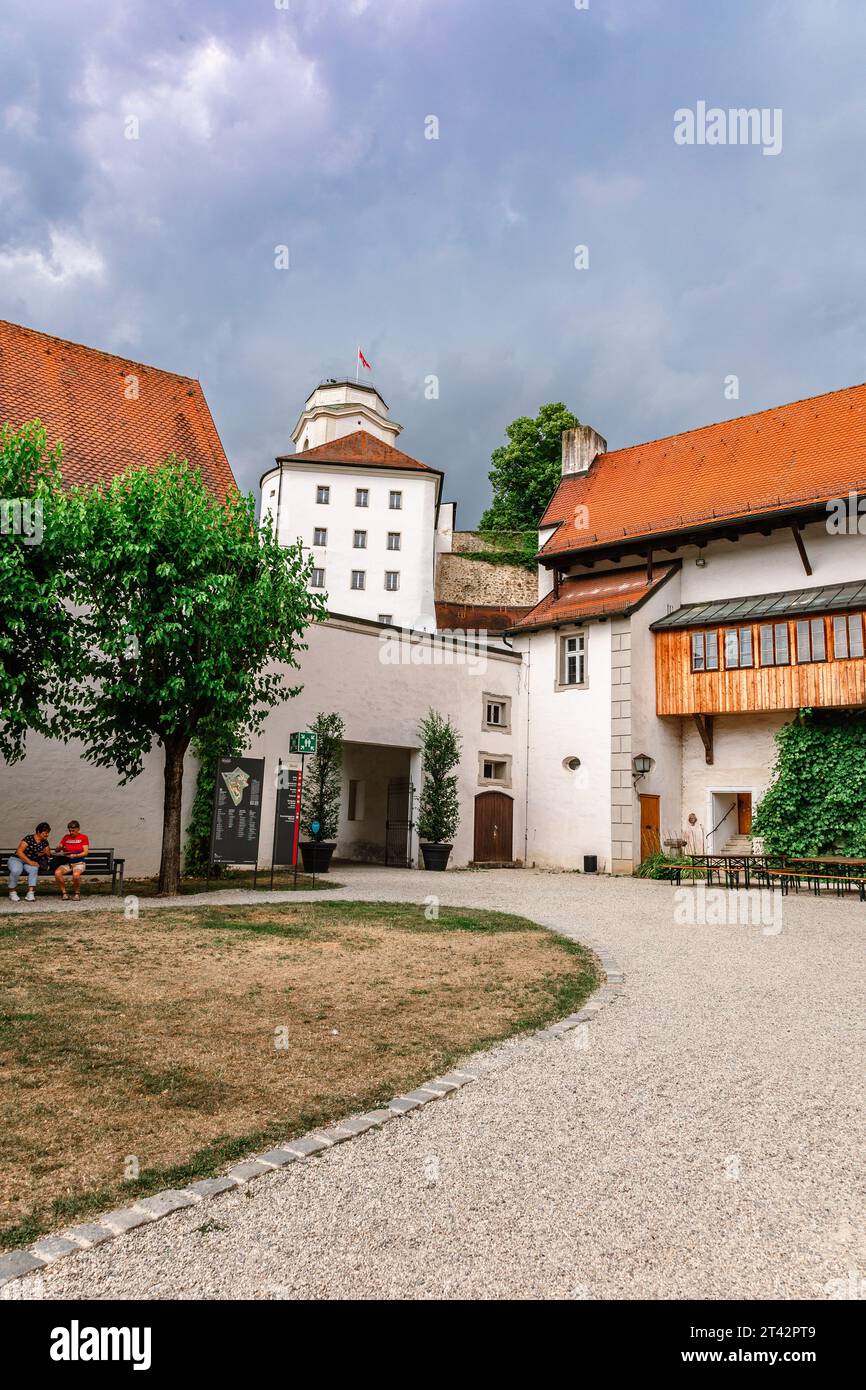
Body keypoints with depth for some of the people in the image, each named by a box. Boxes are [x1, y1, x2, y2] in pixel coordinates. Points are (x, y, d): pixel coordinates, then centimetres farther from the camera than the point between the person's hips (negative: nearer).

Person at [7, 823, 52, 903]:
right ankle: (12, 892, -13)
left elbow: (48, 854, 9)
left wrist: (46, 852, -16)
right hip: (16, 859, -4)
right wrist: (30, 862, -27)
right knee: (16, 870, -36)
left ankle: (30, 893, -31)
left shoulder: (44, 842, 3)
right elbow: (19, 851, -21)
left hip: (31, 861, 4)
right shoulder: (28, 839, -17)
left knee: (34, 869, -31)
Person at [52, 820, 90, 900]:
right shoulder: (66, 837, 14)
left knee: (76, 874, -37)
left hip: (79, 863, -3)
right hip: (66, 862, 3)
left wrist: (75, 855, -20)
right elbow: (57, 850, 13)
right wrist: (59, 847, -11)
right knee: (57, 873, -30)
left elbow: (85, 852, -4)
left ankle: (76, 893, -11)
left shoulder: (83, 837, 4)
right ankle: (64, 893, -13)